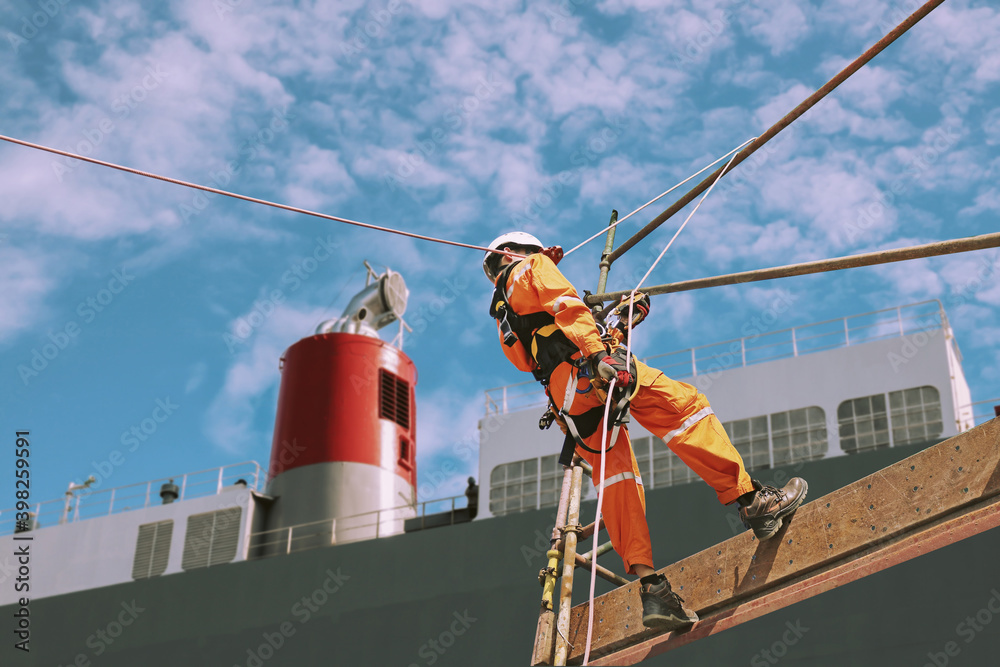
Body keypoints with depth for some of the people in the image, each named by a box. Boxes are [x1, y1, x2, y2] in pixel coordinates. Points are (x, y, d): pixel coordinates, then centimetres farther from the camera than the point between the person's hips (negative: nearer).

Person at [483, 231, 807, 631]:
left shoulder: (502, 315, 34)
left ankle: (648, 584, -14)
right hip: (583, 367, -8)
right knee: (684, 408, -10)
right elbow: (564, 304, -4)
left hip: (565, 400, 8)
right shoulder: (532, 267, 14)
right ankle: (752, 500, -21)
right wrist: (596, 352, -22)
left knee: (615, 479, 0)